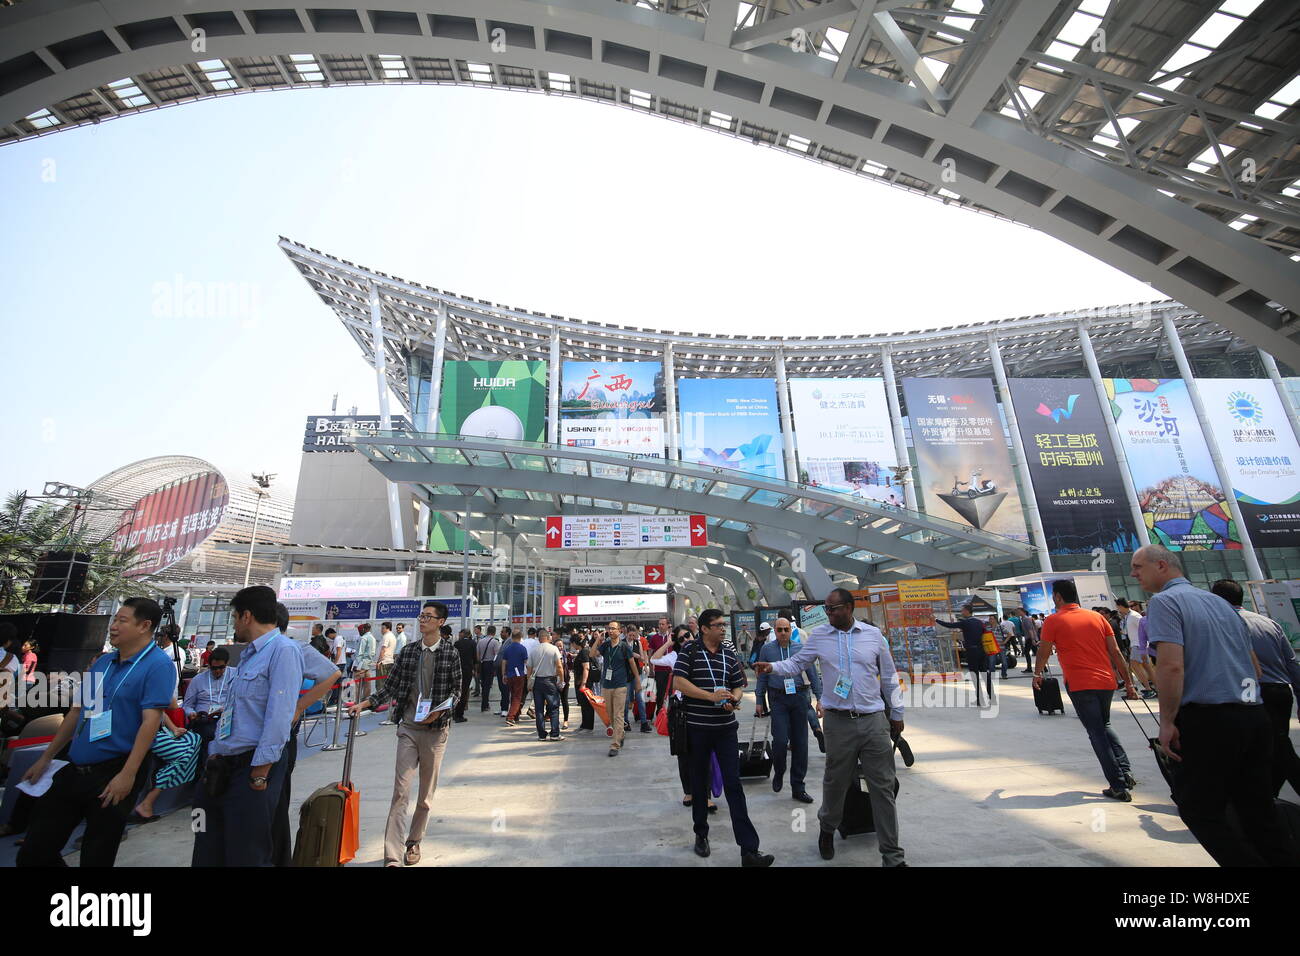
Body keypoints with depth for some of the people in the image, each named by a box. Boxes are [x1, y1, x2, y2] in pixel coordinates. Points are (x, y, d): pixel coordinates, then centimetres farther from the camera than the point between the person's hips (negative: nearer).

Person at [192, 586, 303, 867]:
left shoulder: (283, 650, -19)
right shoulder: (248, 654, 14)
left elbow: (279, 717, -23)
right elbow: (231, 710, 20)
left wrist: (260, 773, -21)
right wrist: (215, 753, 15)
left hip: (253, 767, -9)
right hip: (225, 765, 9)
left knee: (246, 855, 3)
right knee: (209, 852, 20)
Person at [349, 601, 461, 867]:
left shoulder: (450, 653, -6)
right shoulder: (408, 651, 3)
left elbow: (456, 690, -2)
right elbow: (390, 685, 9)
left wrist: (439, 712, -17)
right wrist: (364, 703, 0)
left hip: (436, 728, -1)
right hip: (408, 727, 2)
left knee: (427, 791, 12)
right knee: (401, 789, -3)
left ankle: (414, 843, 31)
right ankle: (392, 856, 3)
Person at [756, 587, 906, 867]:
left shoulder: (873, 634, 1)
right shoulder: (818, 635, -1)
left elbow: (889, 676, 9)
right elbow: (796, 664, 2)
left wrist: (896, 713, 12)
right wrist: (772, 667, -16)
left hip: (875, 720, 1)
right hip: (838, 721, 0)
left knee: (883, 787, 7)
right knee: (835, 782, 12)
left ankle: (892, 855, 22)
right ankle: (827, 828, 40)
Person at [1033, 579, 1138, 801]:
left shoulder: (1053, 620, -4)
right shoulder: (1097, 617, 8)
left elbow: (1044, 653, 4)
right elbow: (1115, 652, 6)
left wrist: (1037, 674, 21)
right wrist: (1129, 683, 14)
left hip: (1080, 686, -5)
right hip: (1107, 682, 5)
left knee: (1097, 733, 3)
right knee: (1104, 726, 25)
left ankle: (1119, 786, 2)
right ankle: (1125, 772, 13)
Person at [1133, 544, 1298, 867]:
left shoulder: (1164, 601, -11)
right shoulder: (1220, 601, 15)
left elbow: (1171, 665, -22)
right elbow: (1255, 665, 22)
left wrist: (1167, 722, -14)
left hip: (1207, 720, -8)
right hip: (1254, 716, 8)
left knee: (1198, 809, 6)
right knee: (1257, 810, 15)